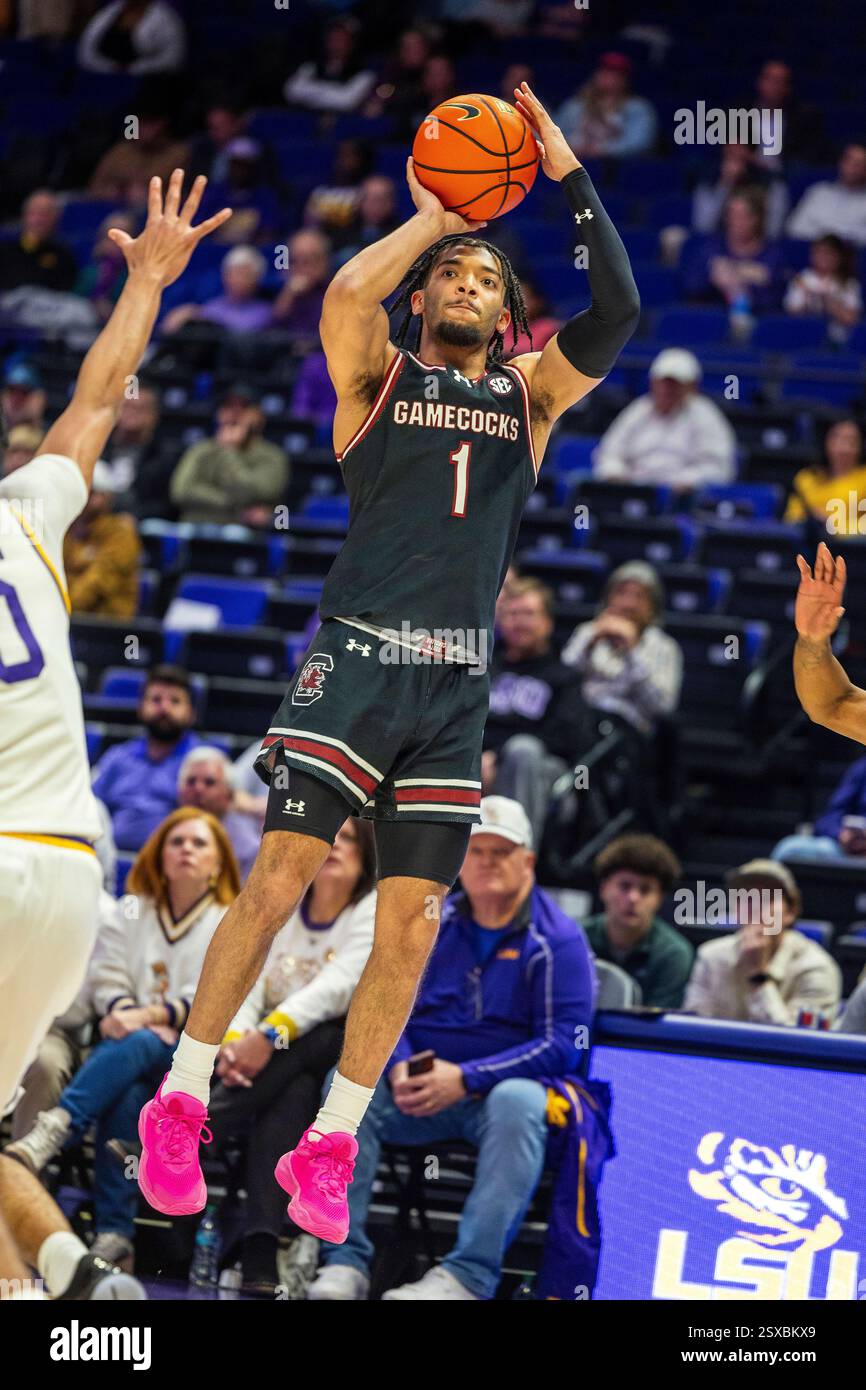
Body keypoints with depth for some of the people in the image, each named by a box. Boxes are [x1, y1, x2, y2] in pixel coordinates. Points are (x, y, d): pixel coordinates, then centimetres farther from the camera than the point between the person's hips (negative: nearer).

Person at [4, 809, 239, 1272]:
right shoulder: (130, 911, 21)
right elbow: (106, 976, 9)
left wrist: (150, 1017, -19)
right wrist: (124, 1012, -15)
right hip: (124, 1050, 2)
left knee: (136, 1047, -38)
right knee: (125, 1097, -34)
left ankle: (52, 1131, -57)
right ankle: (113, 1236, -43)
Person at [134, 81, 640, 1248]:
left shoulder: (529, 395, 16)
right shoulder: (381, 373, 8)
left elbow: (618, 314, 0)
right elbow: (346, 292, -15)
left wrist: (568, 175, -2)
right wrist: (431, 217, -2)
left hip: (458, 685, 3)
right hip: (358, 658, -3)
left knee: (412, 925, 0)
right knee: (280, 878, -13)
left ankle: (329, 1148, 9)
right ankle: (179, 1103, -1)